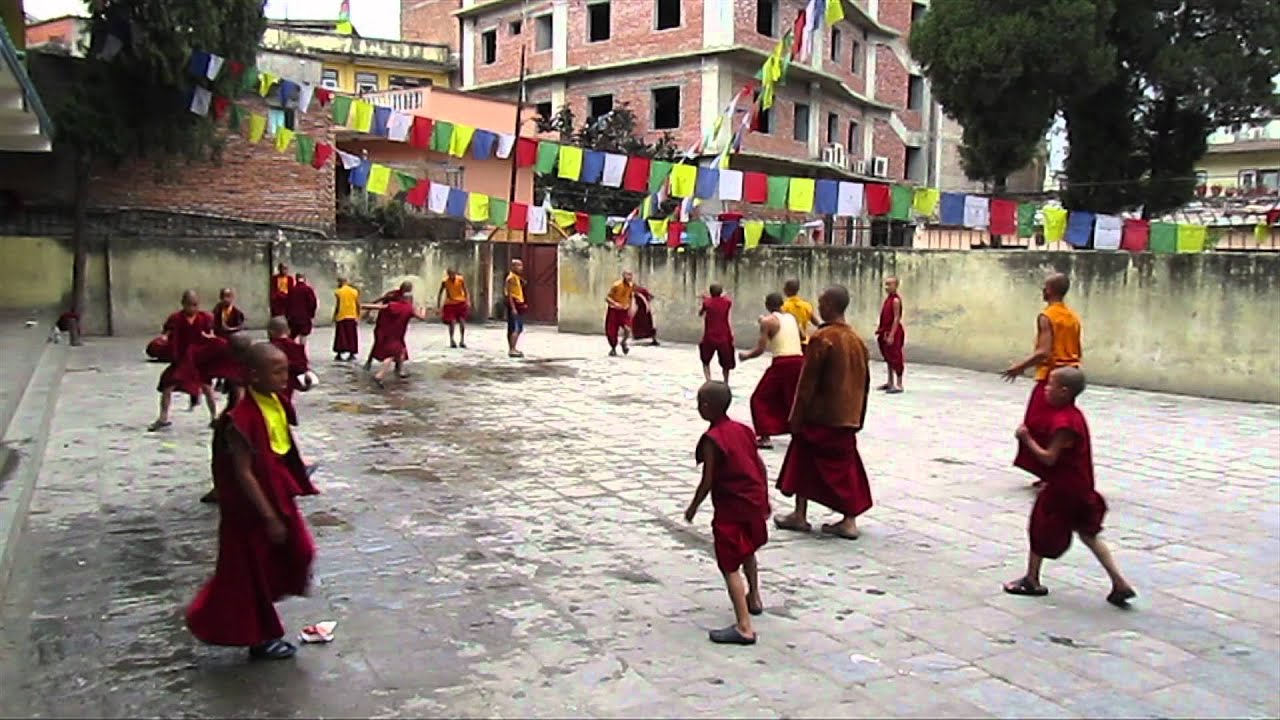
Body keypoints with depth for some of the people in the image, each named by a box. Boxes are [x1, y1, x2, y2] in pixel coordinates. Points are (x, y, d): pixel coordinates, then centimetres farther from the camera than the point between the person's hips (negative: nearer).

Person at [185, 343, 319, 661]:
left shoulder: (277, 404, 0)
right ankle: (261, 639, 25)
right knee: (254, 572, 8)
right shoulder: (242, 419, -26)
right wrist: (269, 517, -20)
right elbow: (244, 474, -23)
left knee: (297, 553, 15)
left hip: (278, 498, 9)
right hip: (251, 508, -9)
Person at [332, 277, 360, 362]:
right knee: (351, 336, 6)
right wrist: (358, 317, 10)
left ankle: (339, 354, 9)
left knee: (340, 336, 5)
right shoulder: (355, 291, 6)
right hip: (352, 317, 2)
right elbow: (358, 305, 4)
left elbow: (337, 306, -8)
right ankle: (352, 354, 3)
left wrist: (334, 317, -1)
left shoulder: (338, 292, -4)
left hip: (341, 317, -2)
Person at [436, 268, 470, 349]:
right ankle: (451, 341, 10)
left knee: (462, 321, -6)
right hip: (450, 304, -1)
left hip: (461, 303, 1)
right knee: (452, 322, -7)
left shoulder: (460, 279, -12)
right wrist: (438, 305, -4)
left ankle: (462, 341, 6)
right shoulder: (445, 281, -12)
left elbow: (465, 291, -6)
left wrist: (468, 301, -17)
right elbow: (440, 293, -3)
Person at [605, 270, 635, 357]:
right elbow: (607, 298, -18)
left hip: (624, 311, 2)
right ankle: (613, 348, 27)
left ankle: (623, 342, 12)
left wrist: (630, 308, 10)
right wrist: (614, 304, -36)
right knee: (612, 332, 2)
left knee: (628, 329, -19)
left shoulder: (632, 285, -5)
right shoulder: (616, 285, -19)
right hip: (614, 310, -2)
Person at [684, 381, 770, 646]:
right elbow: (760, 466, 11)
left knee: (729, 567, -7)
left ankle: (744, 627, -14)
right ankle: (754, 599, 48)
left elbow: (708, 481, -16)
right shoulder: (743, 430, 6)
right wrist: (764, 498, 21)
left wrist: (693, 507, -3)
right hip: (755, 502, 9)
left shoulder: (712, 439, -16)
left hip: (731, 509, -9)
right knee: (748, 552, 31)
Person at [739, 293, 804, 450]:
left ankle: (765, 437, -2)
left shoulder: (768, 321, -2)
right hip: (799, 361, 6)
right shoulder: (792, 318, 16)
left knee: (760, 399, 7)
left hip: (782, 363, -6)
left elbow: (760, 349, -6)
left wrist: (745, 356, 12)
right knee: (794, 400, 23)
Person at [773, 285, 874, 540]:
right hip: (846, 418, 7)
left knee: (803, 462, 9)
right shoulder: (857, 340, 7)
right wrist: (857, 417, 20)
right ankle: (849, 520, 10)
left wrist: (796, 418, -9)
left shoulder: (822, 338, -16)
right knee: (844, 466, 11)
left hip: (820, 417, -6)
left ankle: (800, 516, 15)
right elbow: (864, 381, 13)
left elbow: (807, 382, -15)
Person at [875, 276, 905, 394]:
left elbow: (896, 319, -19)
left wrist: (891, 335, -22)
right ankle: (890, 383, 25)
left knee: (896, 358, -6)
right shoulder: (887, 298, 13)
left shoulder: (896, 300, -14)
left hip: (893, 333, -10)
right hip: (886, 332, 10)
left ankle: (899, 385, -2)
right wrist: (880, 331, 16)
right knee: (888, 358, 16)